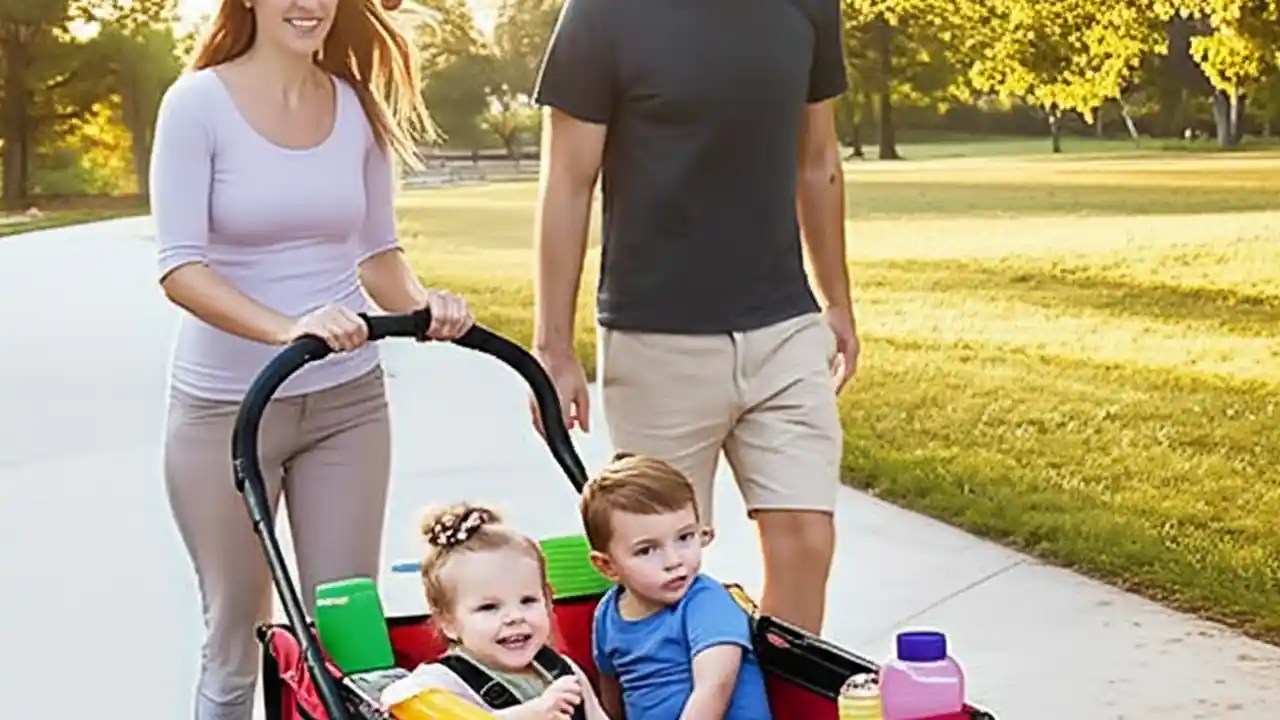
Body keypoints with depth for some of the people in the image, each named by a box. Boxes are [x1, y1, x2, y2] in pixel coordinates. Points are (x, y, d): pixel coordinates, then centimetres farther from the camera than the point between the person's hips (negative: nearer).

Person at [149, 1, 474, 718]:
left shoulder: (360, 107, 3)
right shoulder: (198, 103, -9)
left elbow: (378, 249, 9)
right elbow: (180, 266, -16)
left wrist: (422, 301, -13)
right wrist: (288, 328, -32)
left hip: (348, 402, 3)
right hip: (225, 406, -3)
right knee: (237, 634, 9)